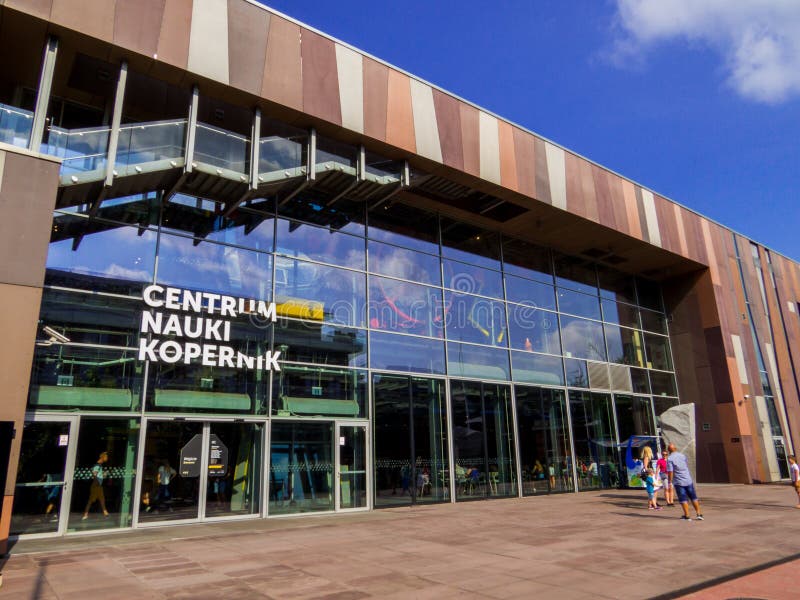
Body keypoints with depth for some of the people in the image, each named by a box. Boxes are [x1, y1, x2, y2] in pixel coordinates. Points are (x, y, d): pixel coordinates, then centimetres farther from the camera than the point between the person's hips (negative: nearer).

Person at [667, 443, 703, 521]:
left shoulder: (669, 459, -13)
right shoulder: (682, 455, 2)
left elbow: (670, 472, -16)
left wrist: (670, 482, -7)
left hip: (678, 482, -4)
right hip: (688, 480, 4)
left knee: (683, 499, 4)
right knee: (693, 497, 14)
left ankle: (687, 516, 6)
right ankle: (699, 514, 17)